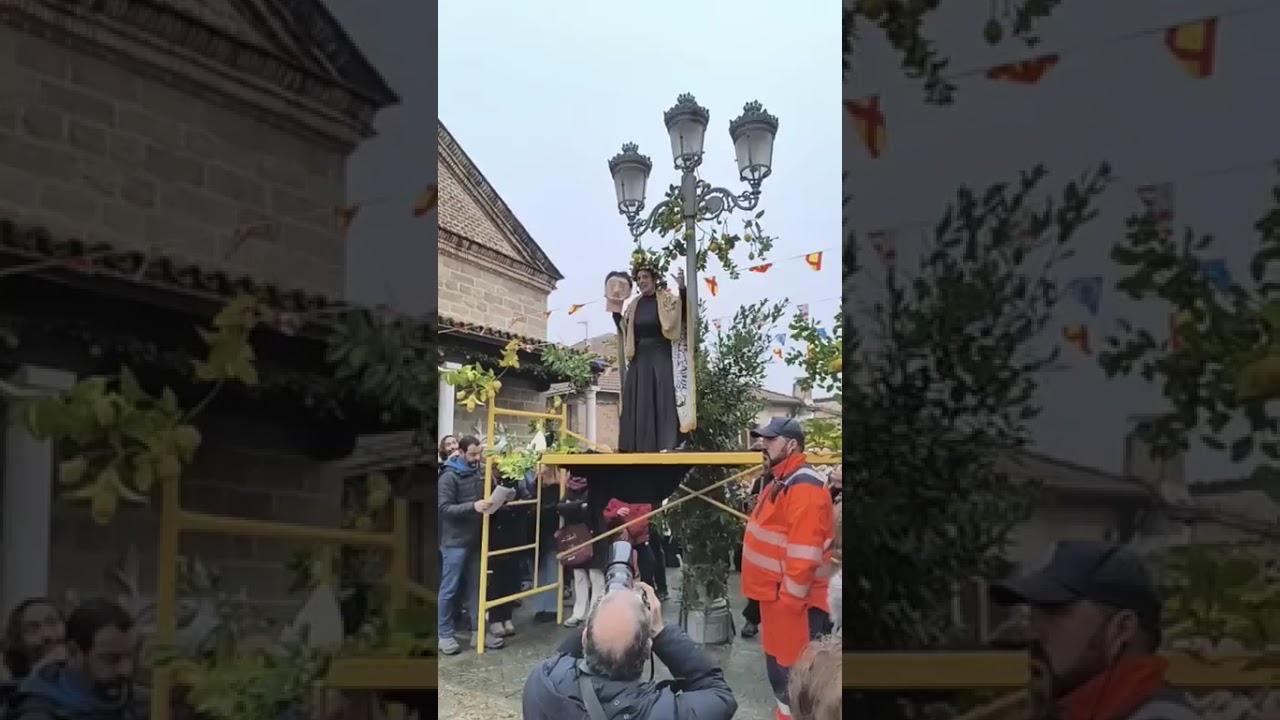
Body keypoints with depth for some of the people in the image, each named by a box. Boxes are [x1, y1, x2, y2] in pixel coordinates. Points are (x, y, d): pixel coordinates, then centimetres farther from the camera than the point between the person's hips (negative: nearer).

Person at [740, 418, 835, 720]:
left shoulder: (804, 486, -20)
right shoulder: (780, 481, 15)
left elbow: (804, 552, -25)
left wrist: (790, 598, -22)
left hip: (792, 599, -10)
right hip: (775, 594, 11)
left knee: (793, 675, -6)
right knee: (777, 667, 19)